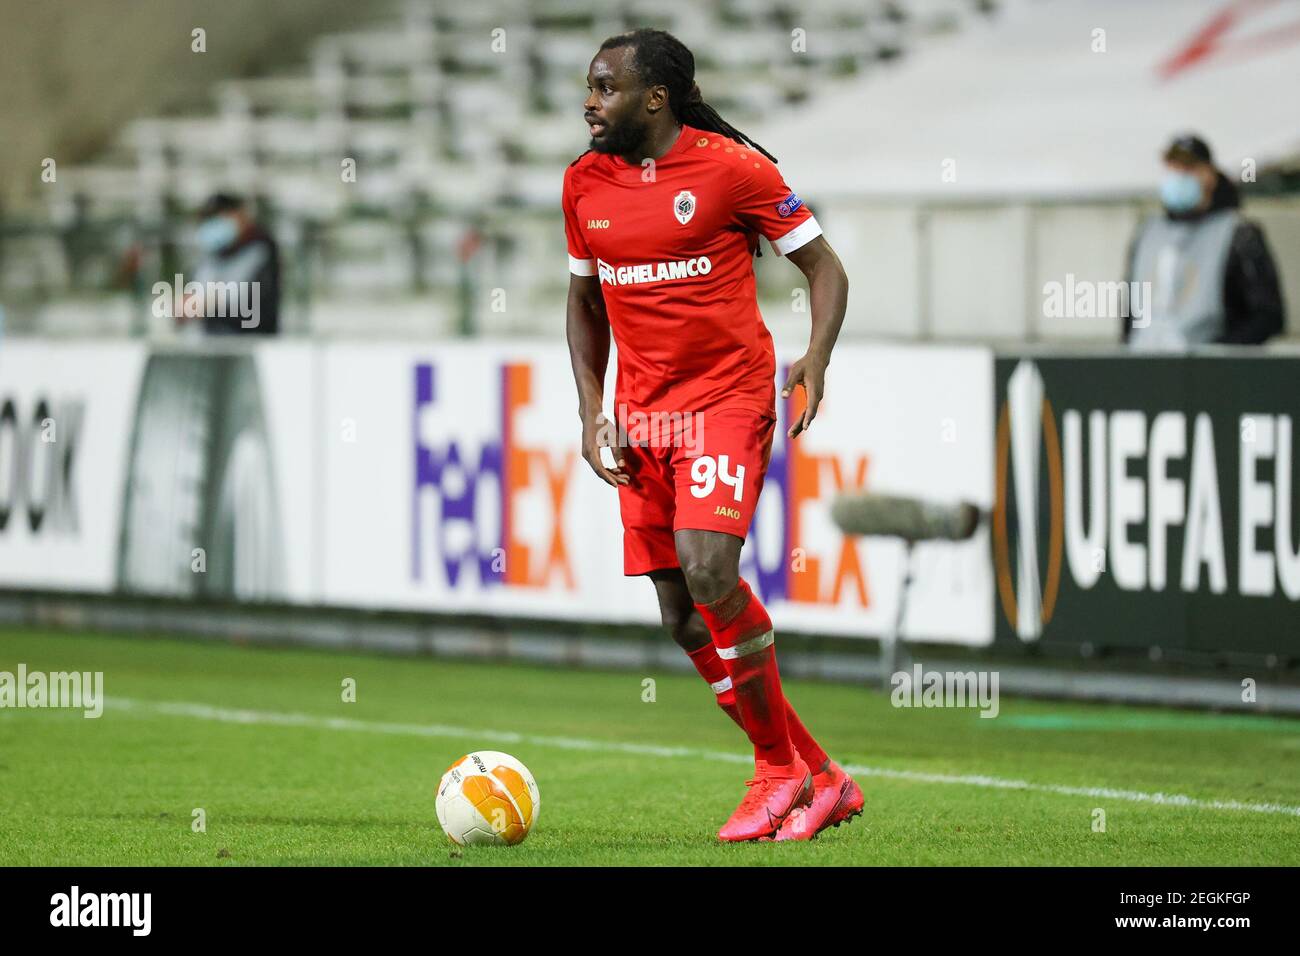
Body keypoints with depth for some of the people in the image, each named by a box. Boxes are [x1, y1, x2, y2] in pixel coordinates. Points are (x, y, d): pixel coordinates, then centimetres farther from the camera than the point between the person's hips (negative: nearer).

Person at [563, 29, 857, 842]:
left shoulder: (731, 168, -8)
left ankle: (781, 770, -5)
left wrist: (816, 362, -17)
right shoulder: (586, 183, 7)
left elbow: (824, 266, -1)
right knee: (683, 617, 2)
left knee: (708, 570, -23)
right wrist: (591, 412, 8)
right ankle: (821, 781, 14)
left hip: (728, 400, -6)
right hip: (643, 414, 6)